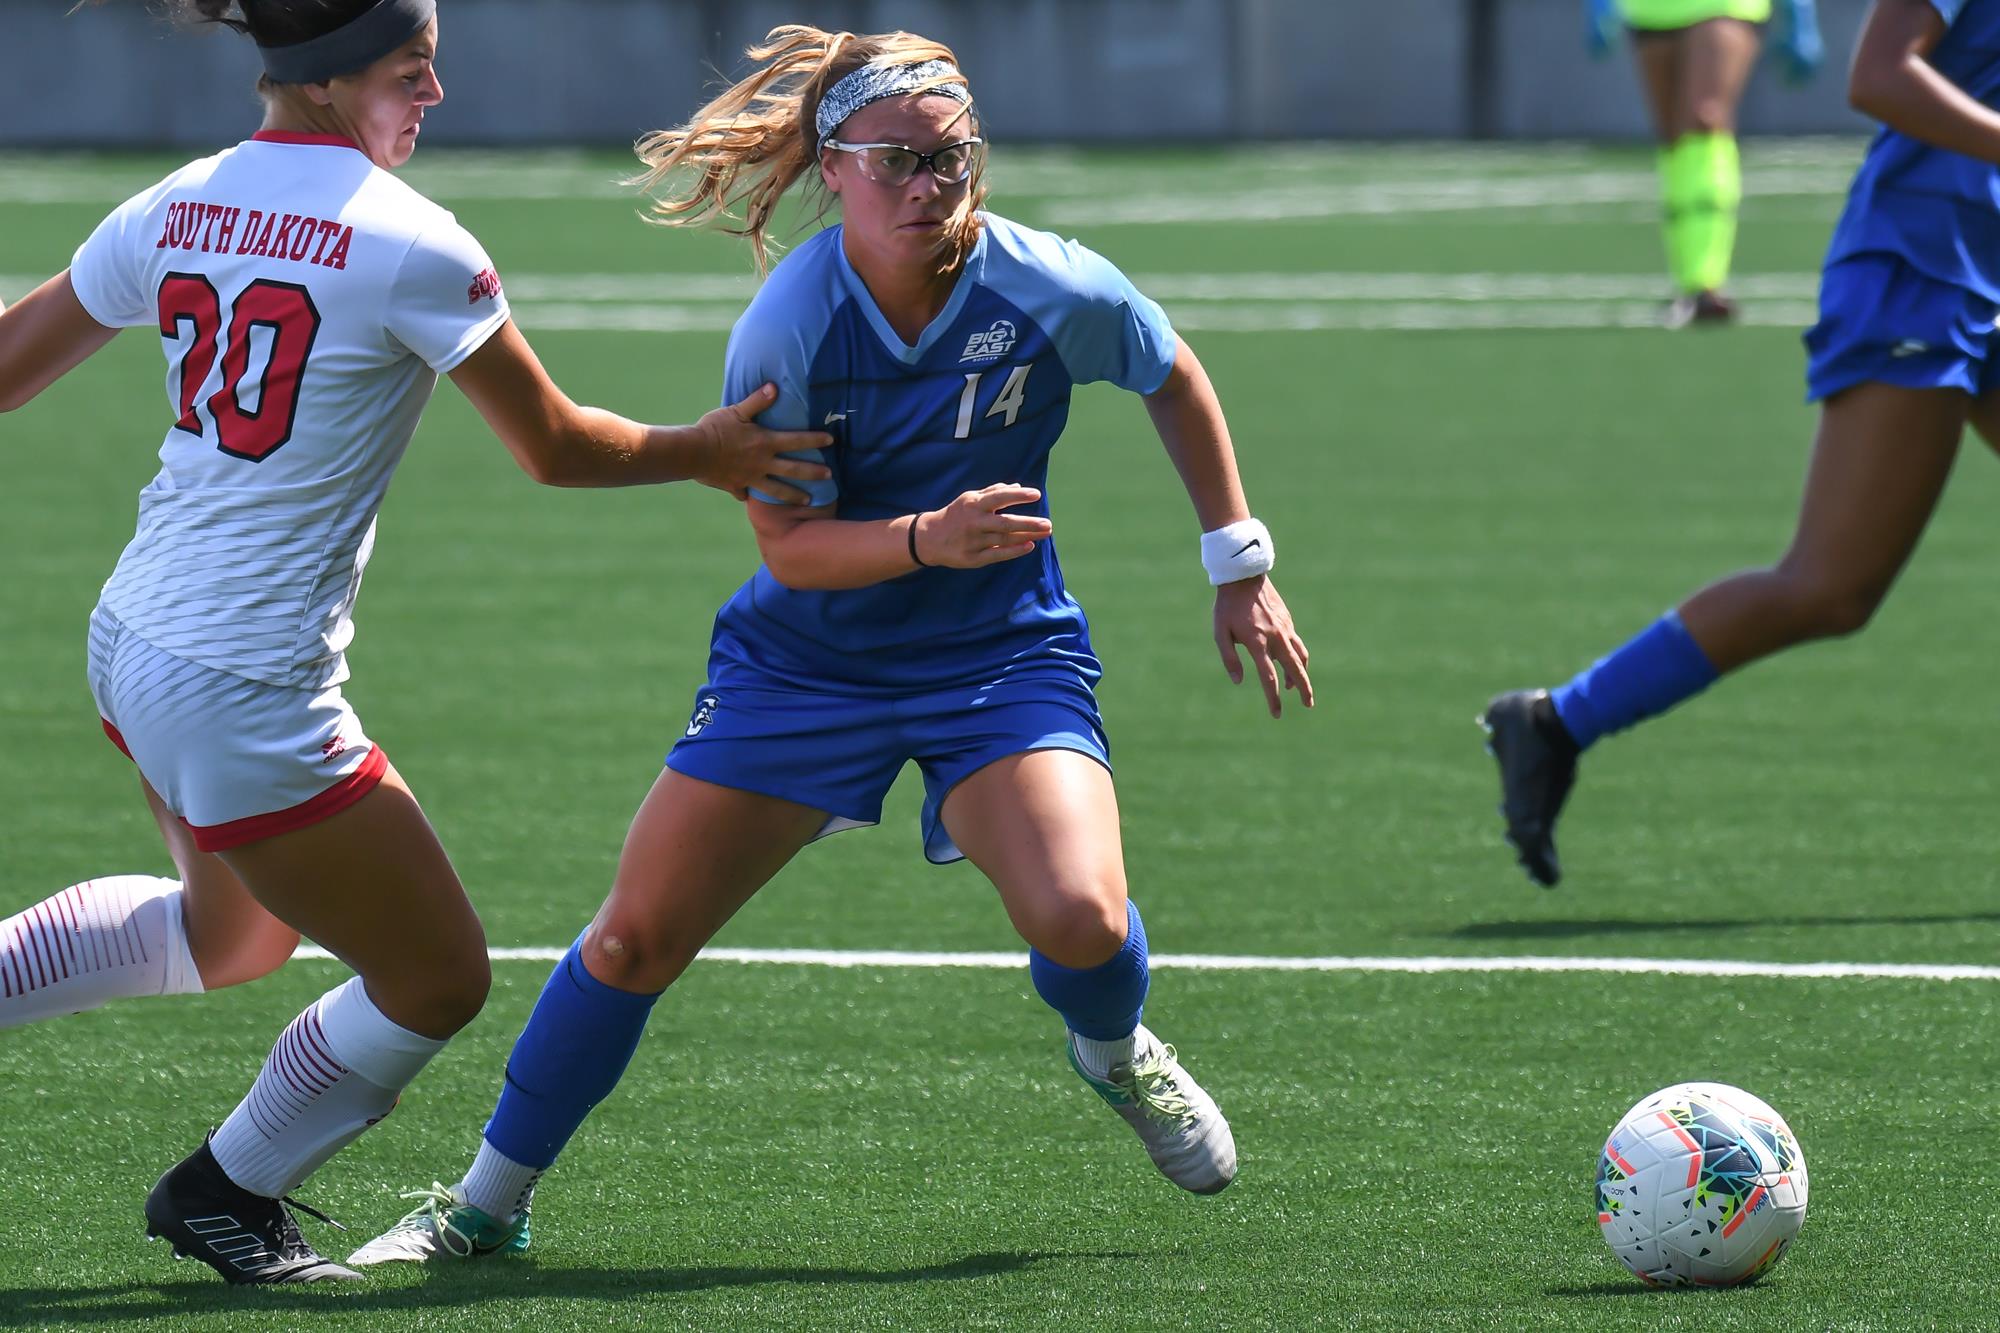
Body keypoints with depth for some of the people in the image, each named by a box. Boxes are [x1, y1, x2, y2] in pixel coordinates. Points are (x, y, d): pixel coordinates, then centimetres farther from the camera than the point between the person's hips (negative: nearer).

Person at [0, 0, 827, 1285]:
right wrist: (701, 451, 10)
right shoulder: (413, 245, -15)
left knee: (230, 931, 32)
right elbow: (556, 446, -5)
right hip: (250, 695, -8)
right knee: (438, 979, 11)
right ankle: (227, 1190, 27)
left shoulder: (177, 207, 3)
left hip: (133, 644, 8)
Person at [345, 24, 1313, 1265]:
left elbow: (1176, 380, 4)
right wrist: (928, 539, -35)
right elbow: (790, 546, -16)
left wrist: (1241, 568, 7)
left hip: (1005, 653, 0)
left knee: (1078, 918, -25)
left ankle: (1119, 1056, 14)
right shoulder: (787, 333, -20)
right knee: (635, 940, -1)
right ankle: (488, 1203, 18)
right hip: (805, 661, 0)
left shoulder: (1056, 293, -18)